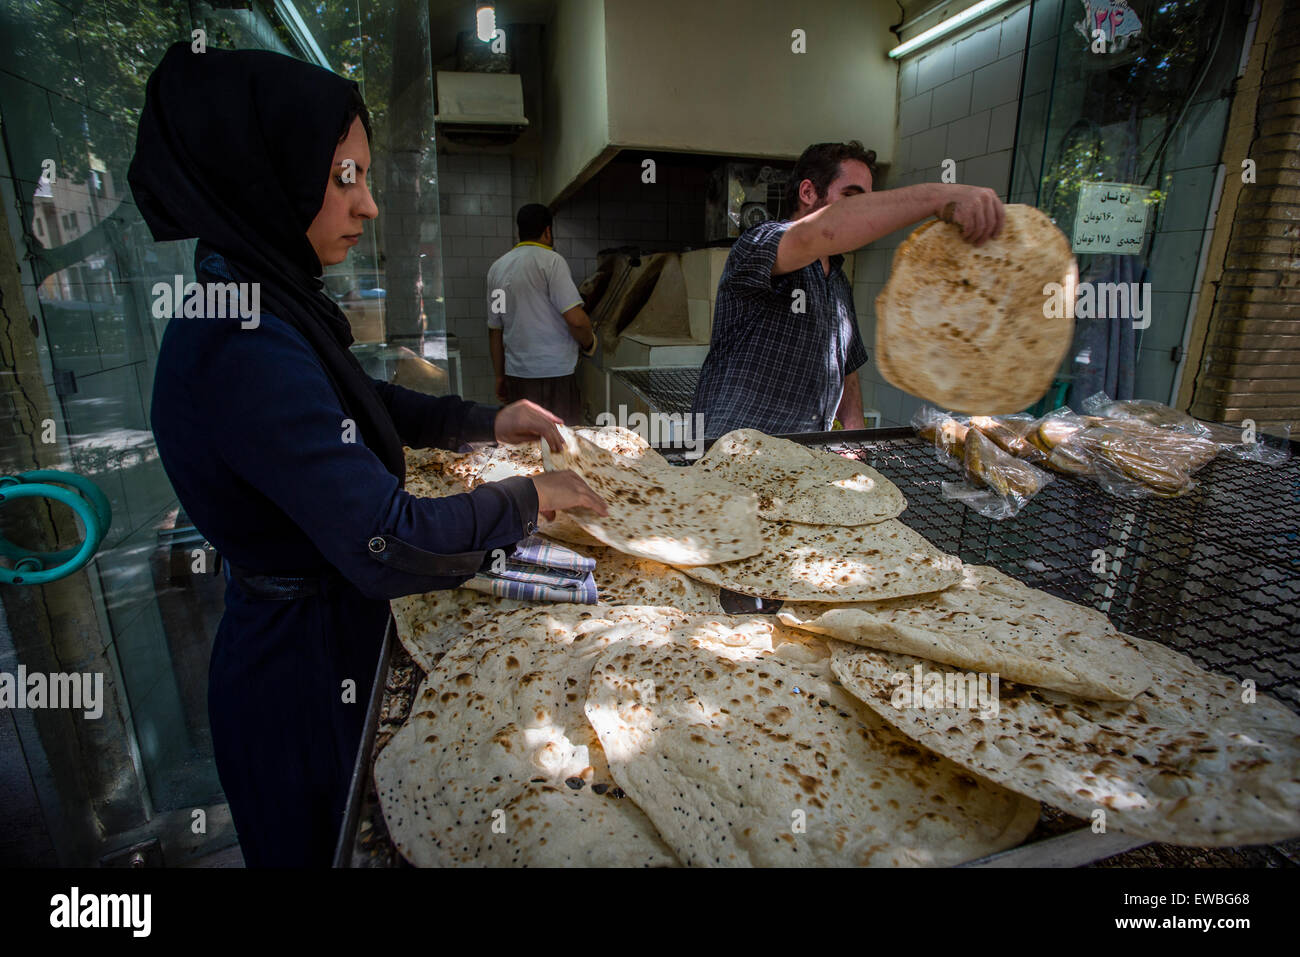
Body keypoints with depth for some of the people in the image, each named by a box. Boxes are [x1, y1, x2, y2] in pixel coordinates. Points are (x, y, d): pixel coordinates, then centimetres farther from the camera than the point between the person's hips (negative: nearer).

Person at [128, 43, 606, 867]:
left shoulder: (264, 302, 0)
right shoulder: (242, 349, -31)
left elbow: (367, 402, 15)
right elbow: (390, 543, -33)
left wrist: (486, 421, 4)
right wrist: (529, 499, -19)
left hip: (330, 625, 8)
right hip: (306, 666, -8)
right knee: (329, 845, 21)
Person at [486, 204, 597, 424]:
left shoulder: (497, 268, 14)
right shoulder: (551, 260, -6)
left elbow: (495, 329, 16)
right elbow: (575, 319, -16)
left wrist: (500, 376, 22)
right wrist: (589, 343, 4)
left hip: (516, 374, 7)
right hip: (554, 373, -6)